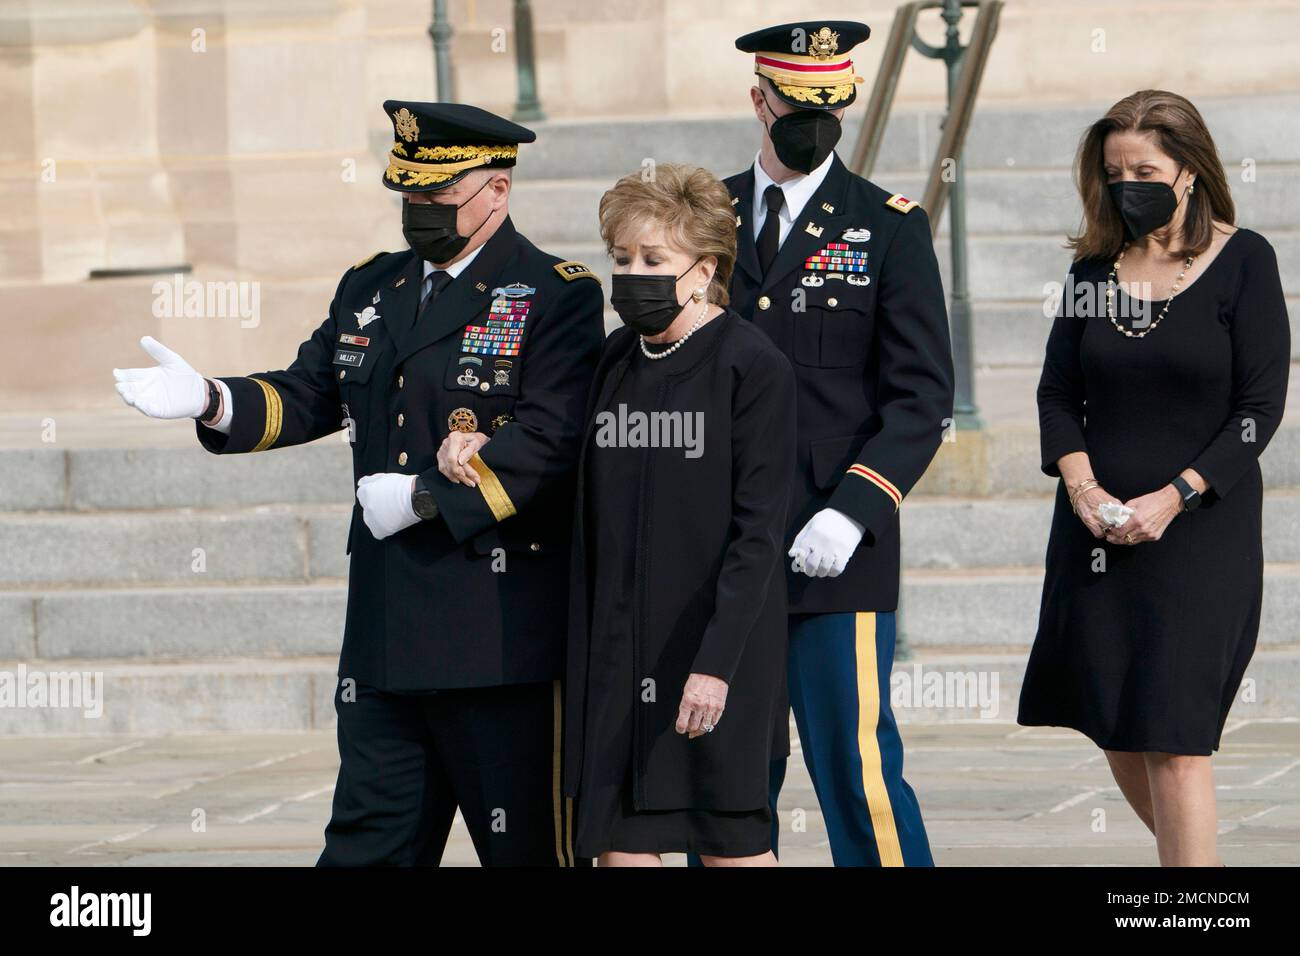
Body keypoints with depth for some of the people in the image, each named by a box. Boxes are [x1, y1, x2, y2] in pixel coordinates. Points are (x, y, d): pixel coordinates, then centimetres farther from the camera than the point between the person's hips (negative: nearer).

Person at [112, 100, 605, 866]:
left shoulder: (556, 295, -6)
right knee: (368, 840, 6)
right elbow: (309, 396, 15)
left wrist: (424, 498, -17)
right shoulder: (370, 289, 16)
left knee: (526, 846, 1)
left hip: (501, 627, -6)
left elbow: (548, 439, -16)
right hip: (388, 629, 6)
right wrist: (212, 400, -4)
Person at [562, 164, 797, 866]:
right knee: (619, 841, 2)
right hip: (620, 652, 5)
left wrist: (716, 663, -20)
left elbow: (757, 531, -14)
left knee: (732, 840, 0)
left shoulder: (753, 366, -8)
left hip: (719, 649, -5)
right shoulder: (614, 364, 10)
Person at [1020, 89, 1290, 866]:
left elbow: (1260, 408, -8)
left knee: (1174, 735, -11)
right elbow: (1058, 392, 8)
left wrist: (1173, 499, -15)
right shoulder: (1097, 266, 8)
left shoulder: (1243, 262, -5)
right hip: (1098, 528, 5)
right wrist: (1082, 485, -10)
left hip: (1202, 530, -5)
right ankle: (1191, 857, 27)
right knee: (1113, 729, 8)